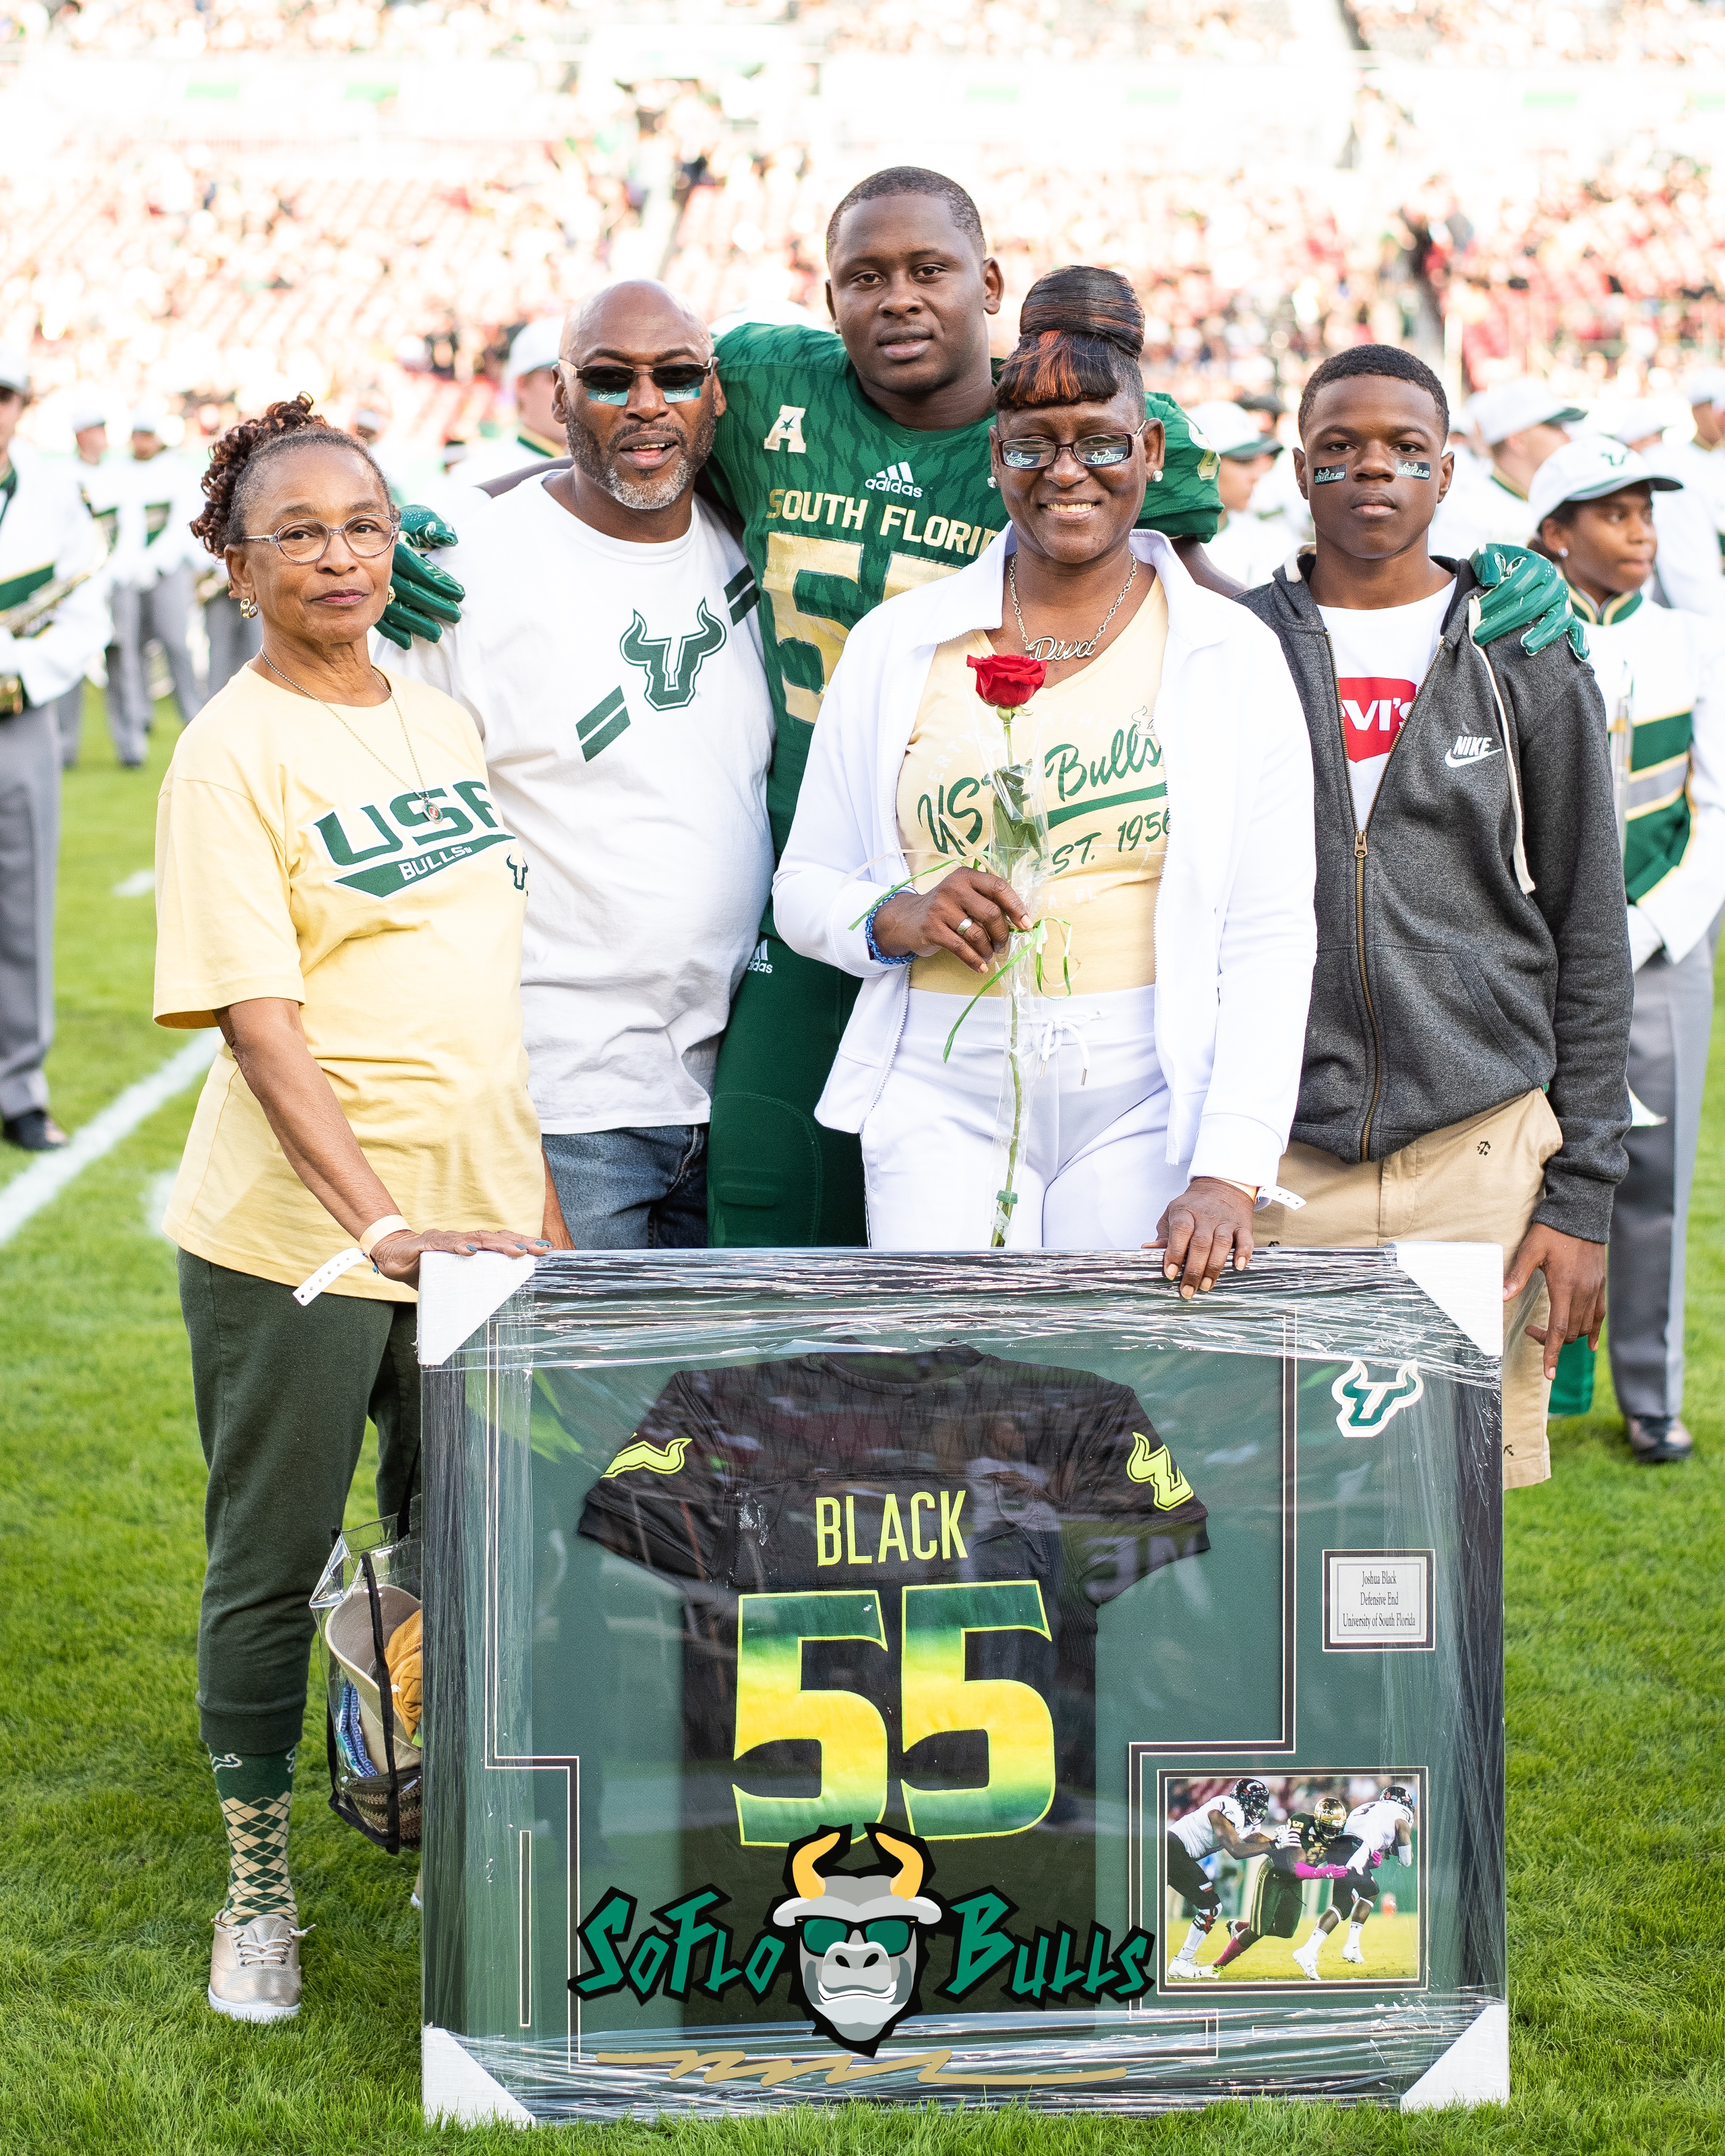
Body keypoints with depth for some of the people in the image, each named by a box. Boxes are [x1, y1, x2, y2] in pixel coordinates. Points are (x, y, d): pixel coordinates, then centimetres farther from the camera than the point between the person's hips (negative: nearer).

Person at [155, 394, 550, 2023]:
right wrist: (379, 1220, -26)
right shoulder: (233, 752, -11)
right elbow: (257, 1022, -18)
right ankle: (256, 1888, 24)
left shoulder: (441, 723, 10)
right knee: (271, 1564, 8)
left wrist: (531, 1194, 13)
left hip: (475, 1219, 6)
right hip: (295, 1237, -6)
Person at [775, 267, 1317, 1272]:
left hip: (1146, 1110, -1)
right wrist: (897, 918, -10)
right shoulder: (896, 643, 8)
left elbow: (1271, 941, -2)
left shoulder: (1233, 656, 4)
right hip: (944, 1098, 1)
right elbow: (805, 887, 13)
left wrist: (1229, 1175, -11)